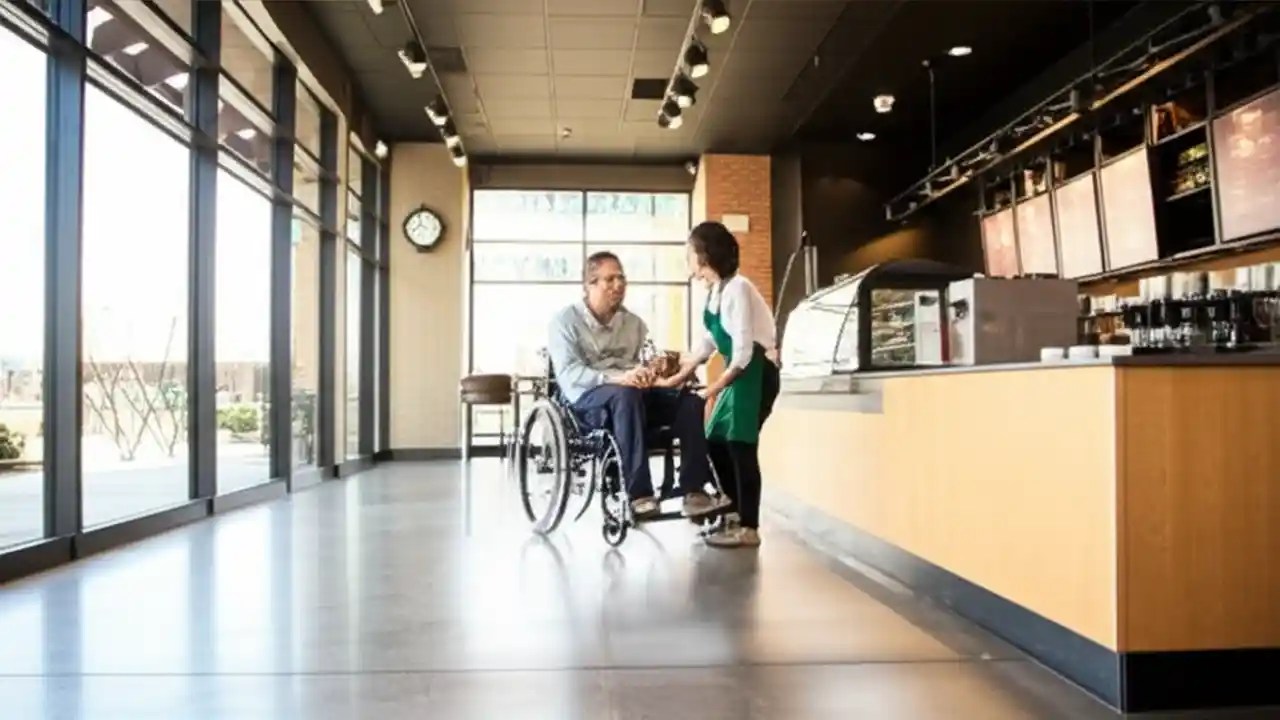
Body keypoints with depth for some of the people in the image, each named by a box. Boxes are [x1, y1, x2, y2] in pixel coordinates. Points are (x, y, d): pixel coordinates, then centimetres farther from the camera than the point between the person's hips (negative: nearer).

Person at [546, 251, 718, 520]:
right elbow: (568, 373, -12)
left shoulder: (633, 322, 21)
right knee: (626, 395, -39)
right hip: (588, 398, -5)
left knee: (691, 403, -19)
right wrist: (616, 377, -27)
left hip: (633, 393, 5)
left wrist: (649, 372, -19)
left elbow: (651, 361, 8)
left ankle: (693, 490, -23)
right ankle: (639, 494, -42)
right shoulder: (566, 320, 3)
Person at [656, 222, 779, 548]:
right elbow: (707, 343, 14)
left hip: (756, 371, -9)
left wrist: (716, 387, -15)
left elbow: (744, 350, -20)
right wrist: (676, 378, 10)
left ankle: (748, 528, -1)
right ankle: (733, 515, 22)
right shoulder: (715, 291, 9)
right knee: (716, 442, 10)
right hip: (738, 371, 9)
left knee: (741, 446, -9)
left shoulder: (737, 288, -17)